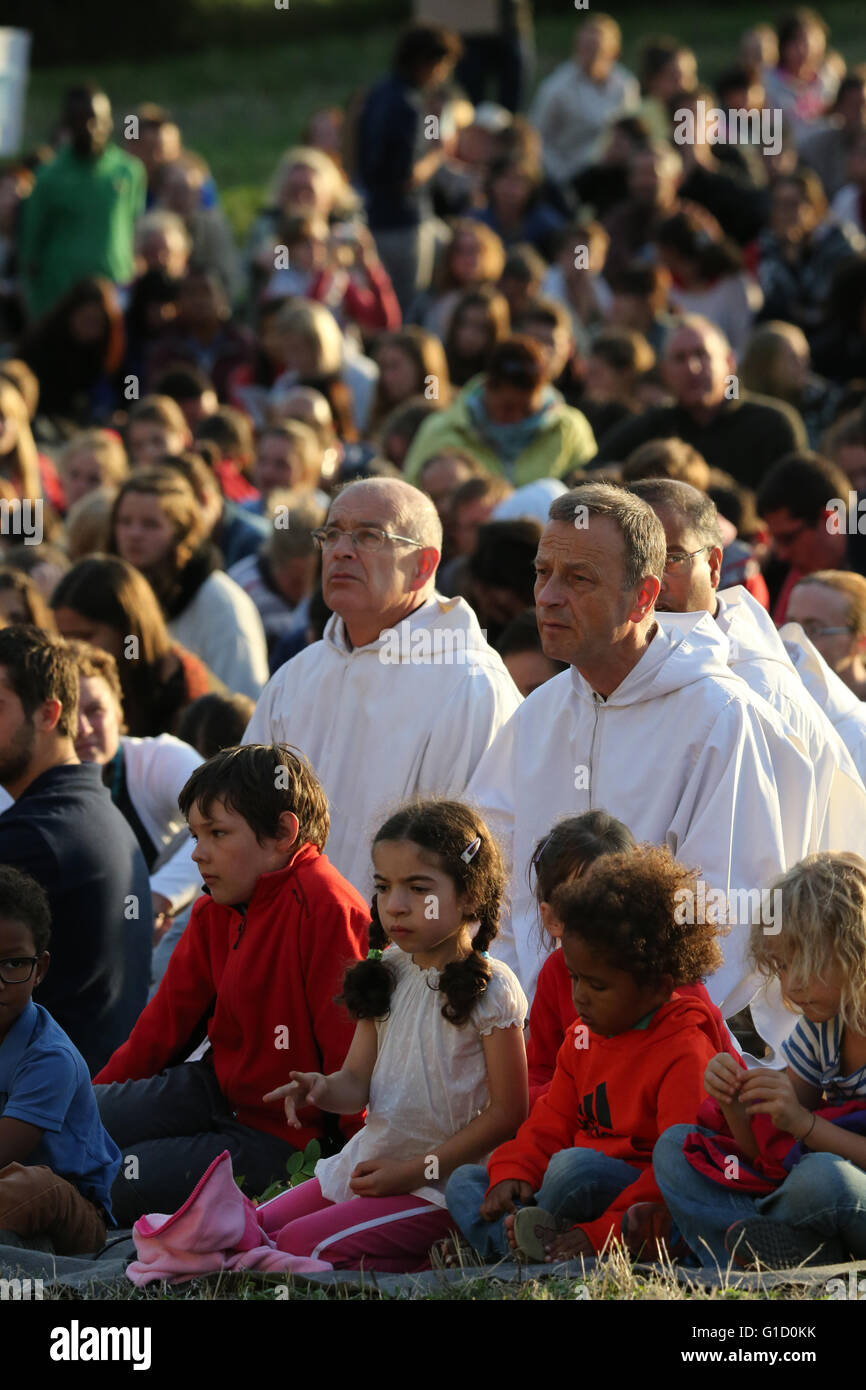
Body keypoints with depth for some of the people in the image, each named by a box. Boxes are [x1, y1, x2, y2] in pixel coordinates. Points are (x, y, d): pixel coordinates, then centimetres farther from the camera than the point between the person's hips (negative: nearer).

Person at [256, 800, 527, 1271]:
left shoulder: (490, 989, -13)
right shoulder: (387, 974, 9)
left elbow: (508, 1110, -14)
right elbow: (358, 1081, 9)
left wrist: (416, 1170, -16)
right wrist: (323, 1089, -17)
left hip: (438, 1189, -8)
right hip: (367, 1163, 8)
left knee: (301, 1244, -23)